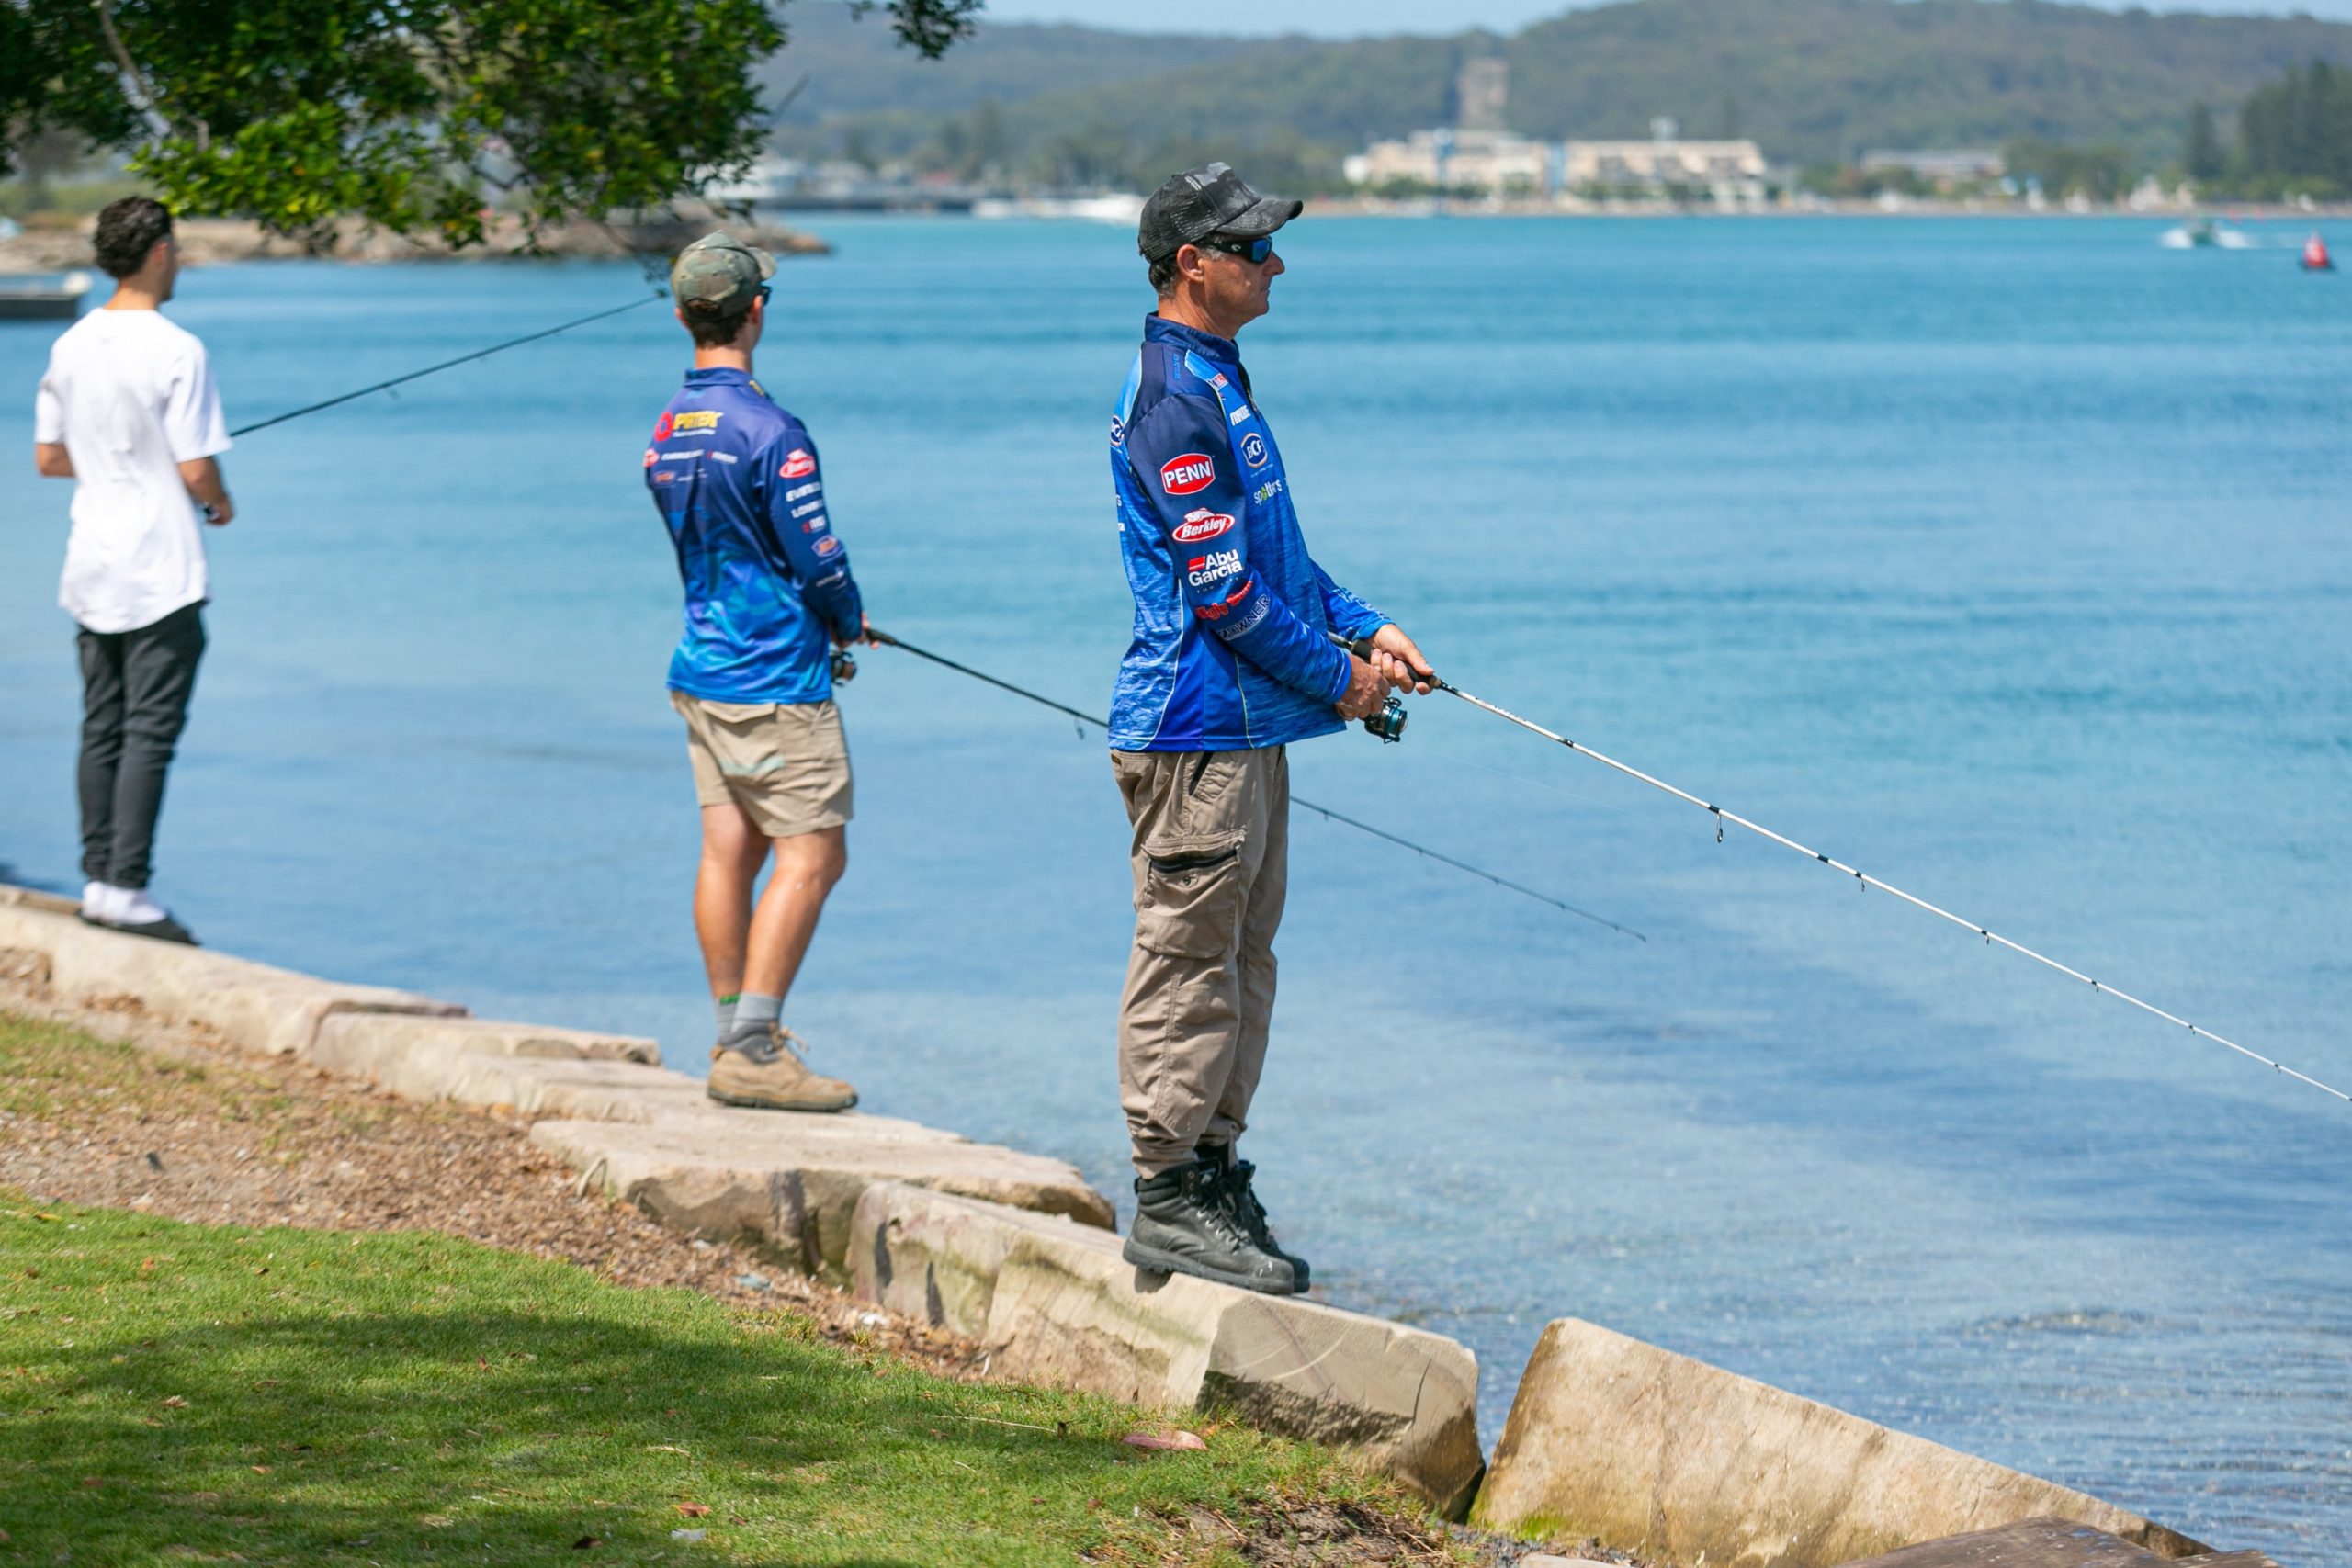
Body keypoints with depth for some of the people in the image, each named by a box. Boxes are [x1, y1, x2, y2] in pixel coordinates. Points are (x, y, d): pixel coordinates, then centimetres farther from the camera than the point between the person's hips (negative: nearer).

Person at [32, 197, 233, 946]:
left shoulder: (72, 346, 5)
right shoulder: (176, 350, -16)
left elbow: (48, 458, 11)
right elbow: (196, 470, -16)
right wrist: (220, 502, 4)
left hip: (91, 571, 7)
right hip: (162, 575, -7)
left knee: (101, 728, 11)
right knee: (151, 730, -5)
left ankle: (98, 880, 13)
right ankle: (127, 888, -9)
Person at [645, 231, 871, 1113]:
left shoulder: (667, 430, 8)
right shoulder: (768, 430, -18)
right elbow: (818, 560, -16)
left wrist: (830, 621, 17)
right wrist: (849, 623, 6)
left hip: (701, 671, 9)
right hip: (775, 679, -9)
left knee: (728, 851, 10)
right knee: (811, 855, -6)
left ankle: (739, 1039, 13)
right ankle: (753, 1050, -12)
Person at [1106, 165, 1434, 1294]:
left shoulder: (1218, 377, 17)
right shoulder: (1172, 395, -17)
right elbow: (1220, 583, -19)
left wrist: (1363, 627, 12)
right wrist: (1335, 678, -10)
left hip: (1250, 729, 11)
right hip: (1197, 728, -11)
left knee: (1239, 959, 13)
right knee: (1188, 960, -6)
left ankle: (1215, 1175, 19)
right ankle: (1167, 1200, -3)